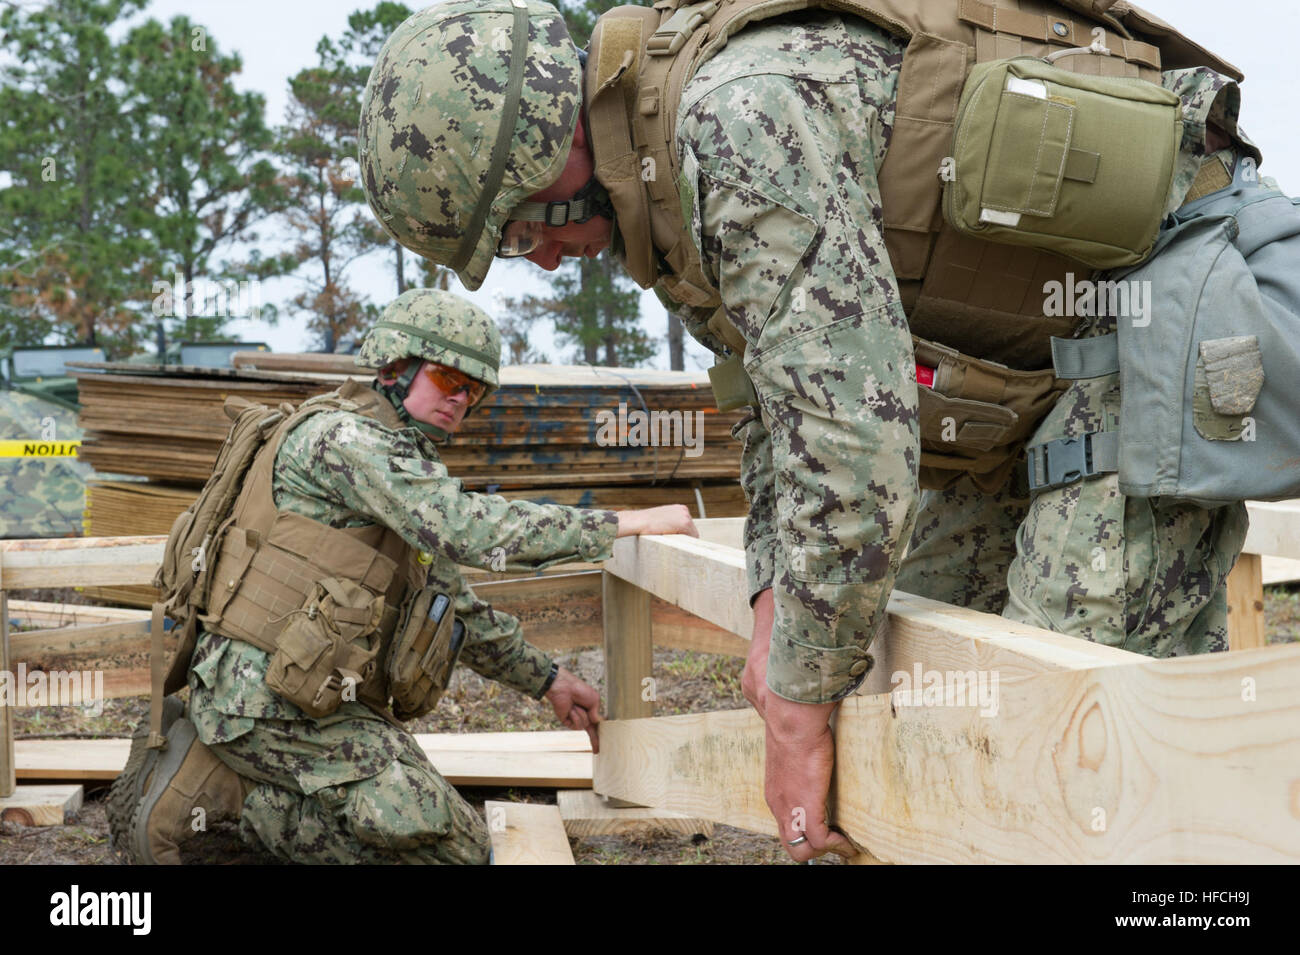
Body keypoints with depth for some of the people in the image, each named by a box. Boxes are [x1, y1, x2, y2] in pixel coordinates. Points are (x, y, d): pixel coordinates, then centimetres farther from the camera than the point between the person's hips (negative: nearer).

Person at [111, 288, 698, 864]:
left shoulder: (406, 465, 20)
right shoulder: (342, 435, -13)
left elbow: (455, 608, 29)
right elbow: (467, 530, -25)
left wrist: (547, 680, 26)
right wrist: (624, 524, -22)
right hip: (271, 694, -10)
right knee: (455, 847, -13)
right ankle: (221, 786, -11)